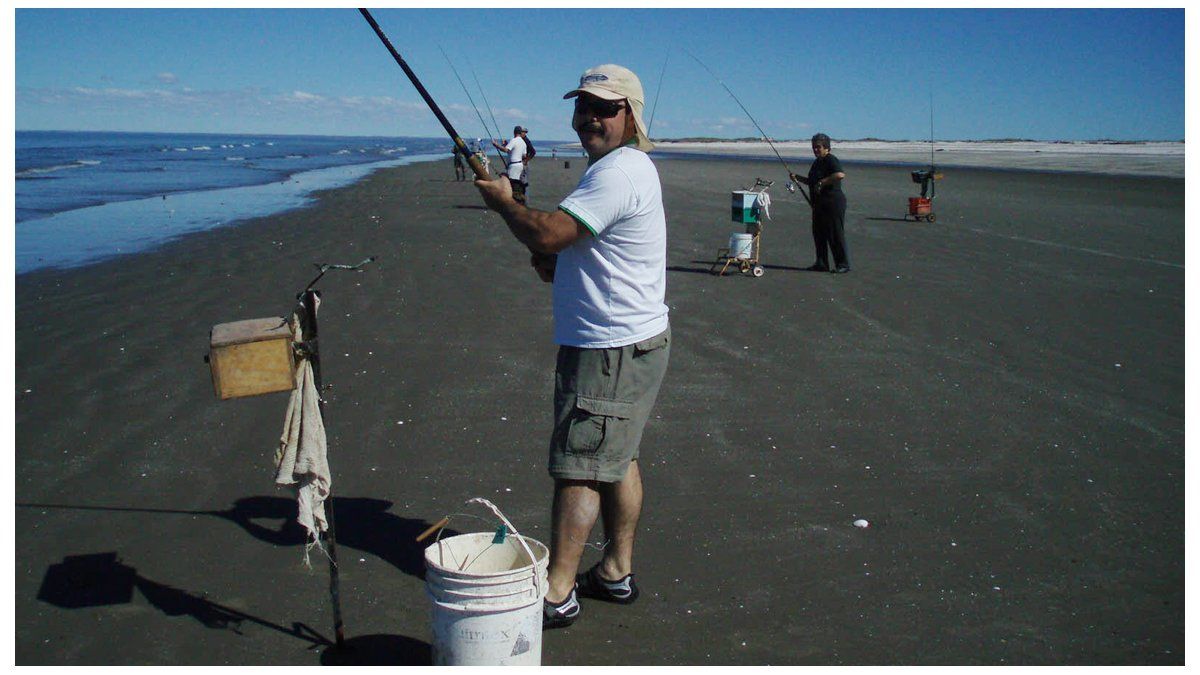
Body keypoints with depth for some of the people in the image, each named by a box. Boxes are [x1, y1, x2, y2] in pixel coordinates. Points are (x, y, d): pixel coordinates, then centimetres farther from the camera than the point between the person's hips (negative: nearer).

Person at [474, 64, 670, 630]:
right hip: (627, 341, 11)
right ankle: (616, 572, 28)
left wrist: (502, 201, -6)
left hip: (611, 349, -11)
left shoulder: (619, 172, -18)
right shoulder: (621, 168, 18)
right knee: (616, 459, 16)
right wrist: (554, 262, 7)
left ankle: (557, 594, 2)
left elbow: (548, 233, -25)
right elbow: (573, 242, 28)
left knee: (578, 467, -6)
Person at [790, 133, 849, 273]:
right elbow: (812, 182, 27)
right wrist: (798, 178, 13)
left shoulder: (831, 160, -13)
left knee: (835, 234, -5)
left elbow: (840, 175, -31)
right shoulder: (817, 162, 17)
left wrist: (822, 182, -25)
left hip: (833, 202, -10)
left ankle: (843, 264, 3)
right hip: (819, 204, 10)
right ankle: (821, 263, 20)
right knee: (818, 233, 11)